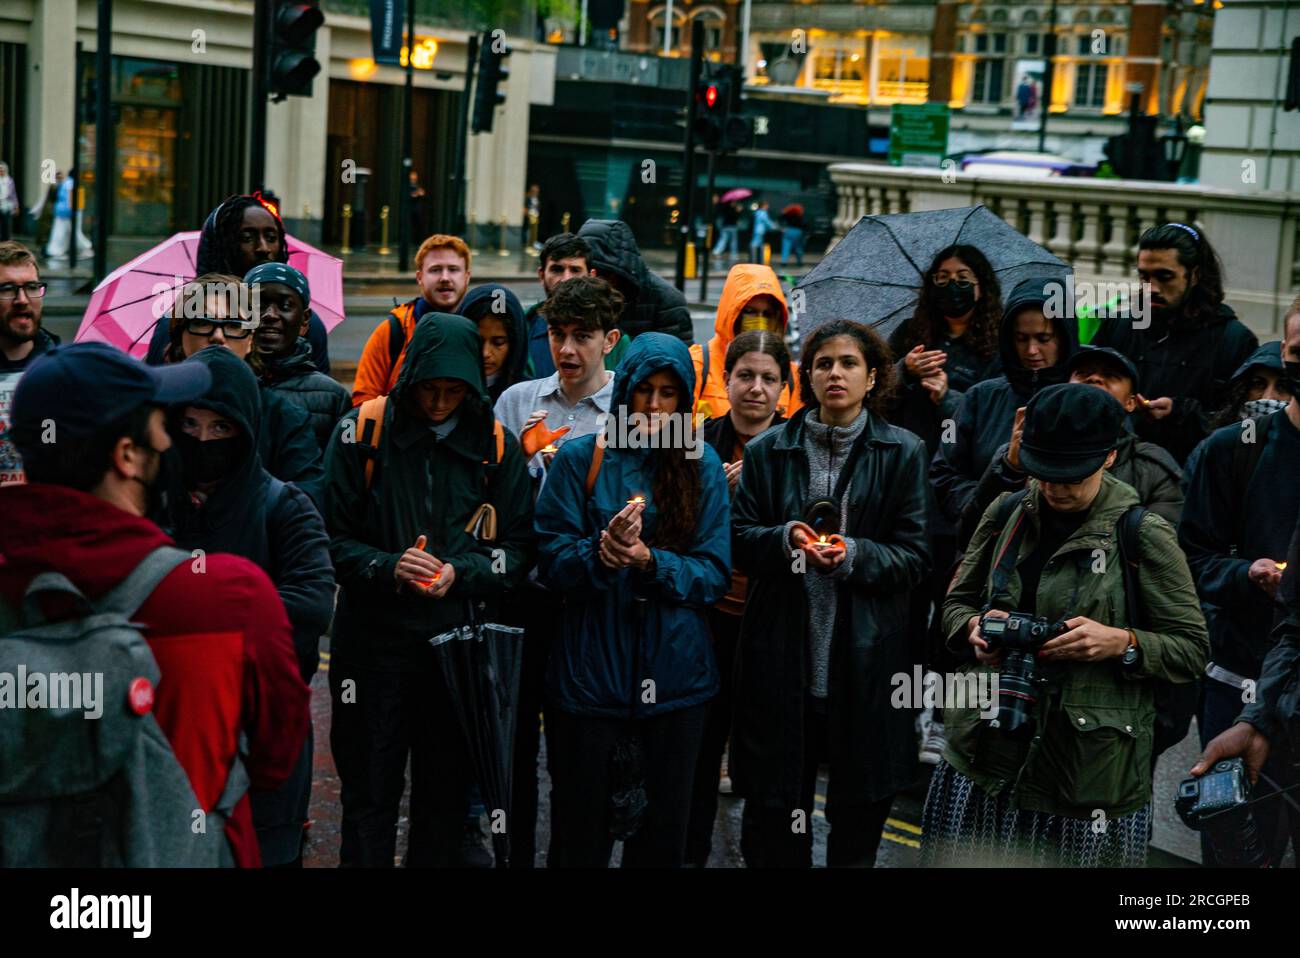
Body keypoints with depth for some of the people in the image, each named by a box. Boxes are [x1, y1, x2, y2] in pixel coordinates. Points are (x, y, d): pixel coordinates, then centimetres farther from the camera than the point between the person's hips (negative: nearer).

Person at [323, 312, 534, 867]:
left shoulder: (496, 446, 2)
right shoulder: (362, 434, -3)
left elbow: (518, 547, 2)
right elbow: (333, 538, -2)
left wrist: (458, 572, -15)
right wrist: (388, 569, -19)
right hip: (373, 640, -1)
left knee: (446, 799, 11)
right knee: (368, 799, 6)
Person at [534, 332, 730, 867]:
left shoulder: (702, 466, 3)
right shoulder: (580, 459, 0)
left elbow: (715, 574, -2)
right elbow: (551, 560, -5)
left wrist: (650, 561, -19)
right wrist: (600, 553, -25)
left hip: (675, 677, 1)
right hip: (590, 675, -1)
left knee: (662, 828, 13)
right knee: (583, 828, 9)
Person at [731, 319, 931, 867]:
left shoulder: (901, 453, 4)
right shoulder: (768, 451, 9)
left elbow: (915, 556, 0)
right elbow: (737, 539, 5)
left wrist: (856, 554, -18)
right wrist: (784, 539, -15)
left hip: (865, 656, -1)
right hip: (782, 656, 1)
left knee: (859, 815, 8)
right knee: (774, 807, 4)